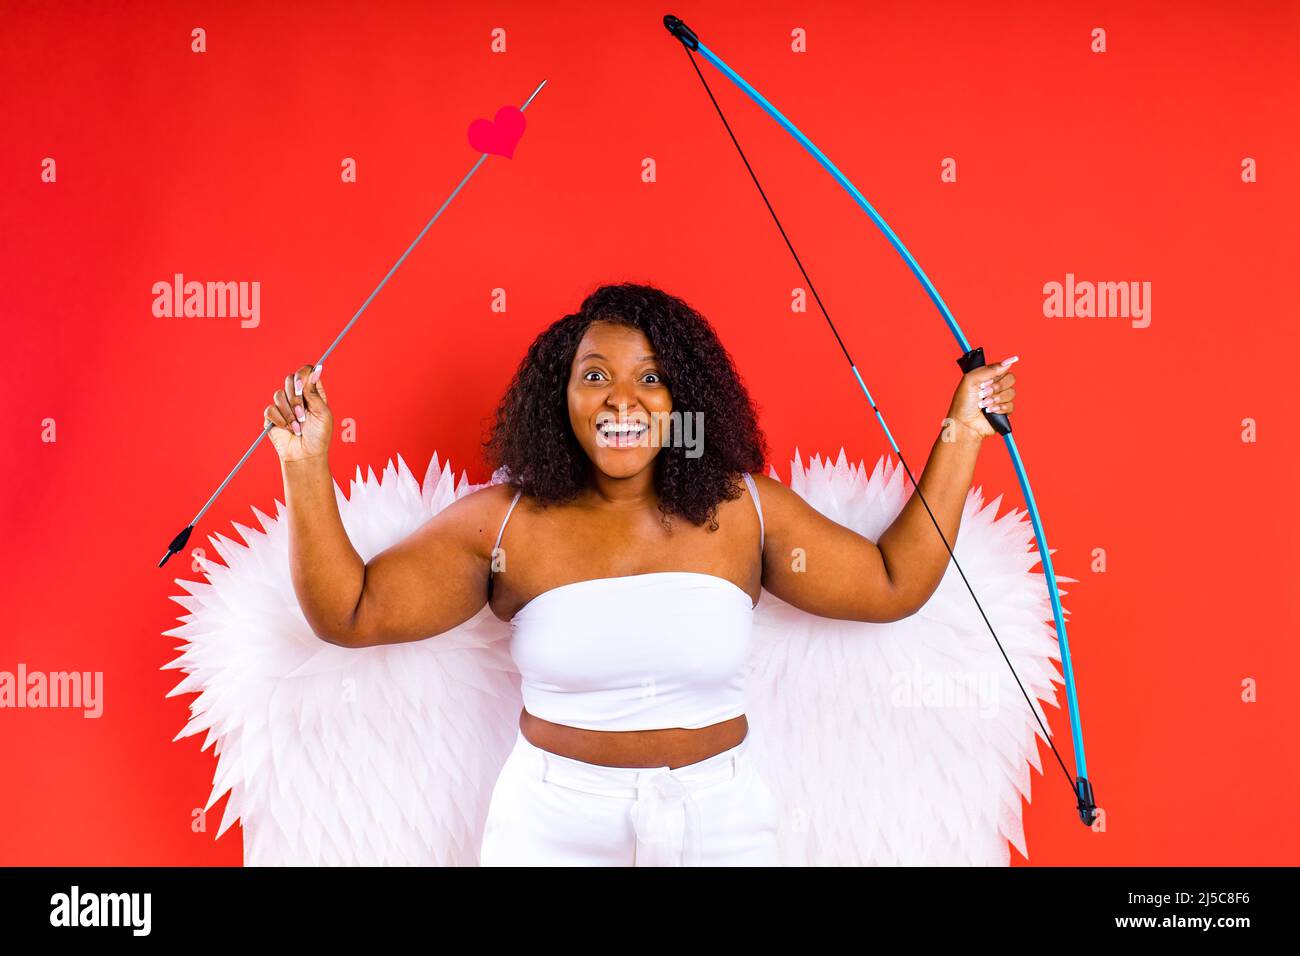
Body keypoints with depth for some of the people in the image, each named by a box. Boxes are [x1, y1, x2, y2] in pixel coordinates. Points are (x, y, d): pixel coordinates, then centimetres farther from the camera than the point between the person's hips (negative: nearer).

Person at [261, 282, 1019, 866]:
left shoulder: (744, 509, -3)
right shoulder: (506, 521, -7)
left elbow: (893, 586, 3)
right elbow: (350, 614, -5)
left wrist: (960, 438, 2)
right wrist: (306, 466, -15)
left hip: (721, 823, 2)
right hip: (553, 826, -1)